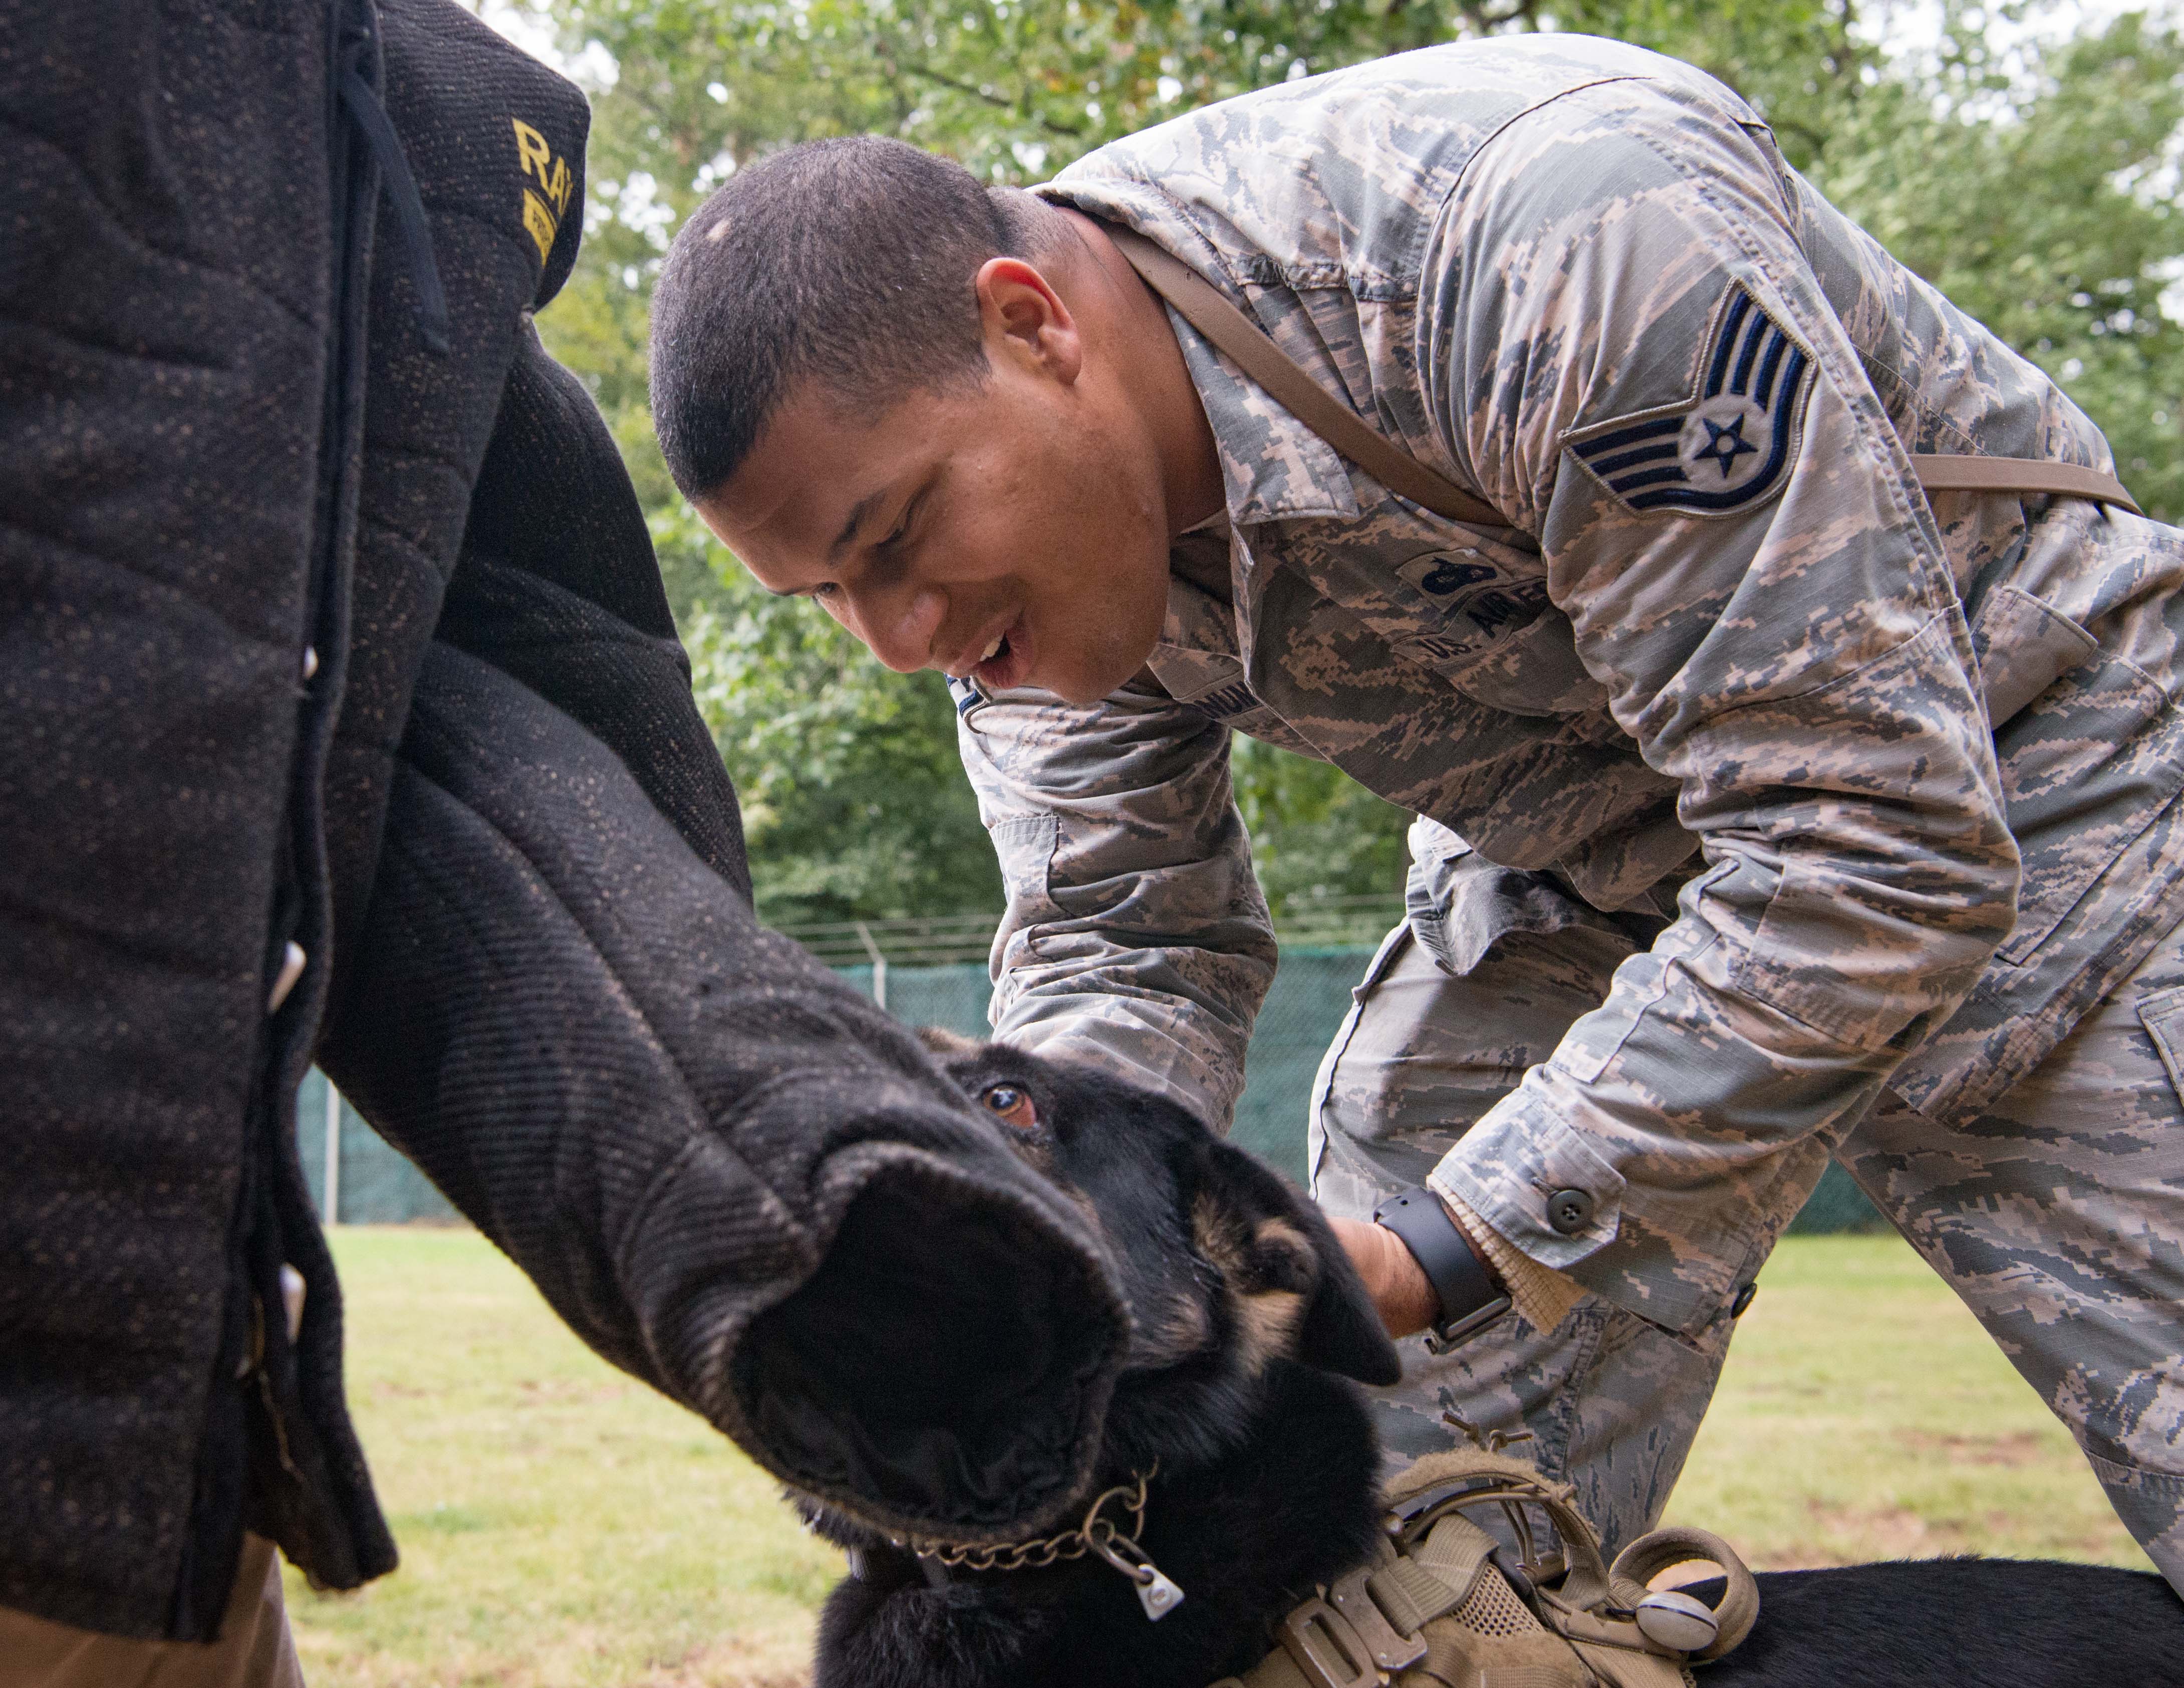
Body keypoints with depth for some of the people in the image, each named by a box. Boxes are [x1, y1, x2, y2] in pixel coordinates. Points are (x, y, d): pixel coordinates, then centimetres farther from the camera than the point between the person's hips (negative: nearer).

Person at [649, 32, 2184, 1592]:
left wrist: (1428, 1259, -34)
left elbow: (1881, 848, -34)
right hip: (1571, 878, 5)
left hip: (2020, 789, -4)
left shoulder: (1551, 228, -35)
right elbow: (1123, 953, -4)